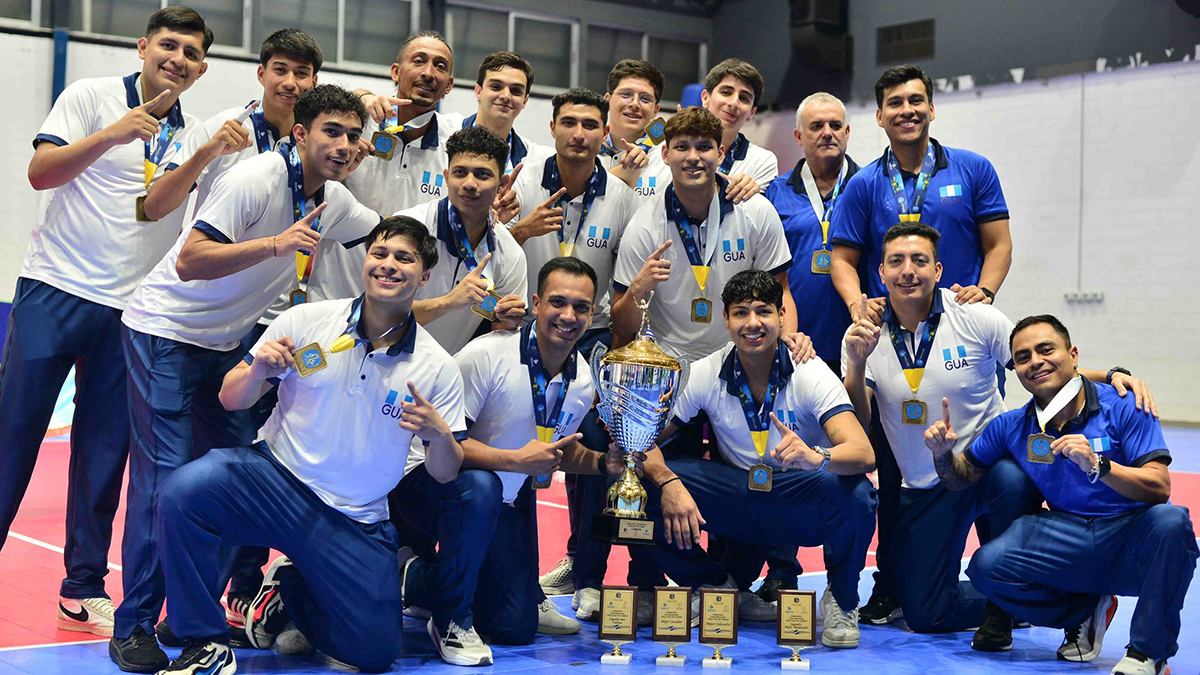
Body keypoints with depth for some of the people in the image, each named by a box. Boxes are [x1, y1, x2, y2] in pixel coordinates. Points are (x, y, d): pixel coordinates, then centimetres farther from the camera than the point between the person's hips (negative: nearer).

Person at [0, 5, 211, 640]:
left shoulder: (192, 136, 12)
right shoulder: (91, 96, 1)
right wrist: (110, 135, -21)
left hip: (130, 311, 4)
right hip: (55, 289, -3)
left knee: (104, 450, 5)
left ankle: (84, 589, 13)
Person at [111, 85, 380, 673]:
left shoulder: (335, 201, 3)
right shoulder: (256, 178, -21)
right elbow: (189, 261, -27)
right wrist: (274, 244, -37)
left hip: (225, 342, 8)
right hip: (165, 330, -8)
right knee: (166, 474, -11)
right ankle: (134, 628, -1)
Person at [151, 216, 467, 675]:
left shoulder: (436, 367, -3)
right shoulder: (306, 321, -3)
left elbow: (444, 474, 0)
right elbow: (231, 400, 2)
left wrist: (439, 435, -22)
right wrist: (258, 371, -20)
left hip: (354, 523, 1)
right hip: (274, 477, -1)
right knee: (183, 493, -30)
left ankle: (292, 588, 26)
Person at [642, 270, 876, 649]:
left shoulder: (810, 374, -15)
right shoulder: (706, 375, -7)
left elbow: (863, 454, -28)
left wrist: (815, 457, -51)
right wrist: (669, 483, -29)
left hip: (801, 507, -2)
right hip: (738, 502, 2)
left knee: (853, 492, -36)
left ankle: (841, 600, -3)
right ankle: (716, 589, 4)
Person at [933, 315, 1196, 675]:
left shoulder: (1123, 406, -7)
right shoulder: (1011, 427, 5)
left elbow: (1160, 489, -15)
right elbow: (962, 478, 16)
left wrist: (1098, 465, -31)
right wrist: (944, 453, -7)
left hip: (1134, 538, -3)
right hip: (1070, 543, 3)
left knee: (1170, 520, -36)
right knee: (985, 566, -20)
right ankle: (1084, 611, 8)